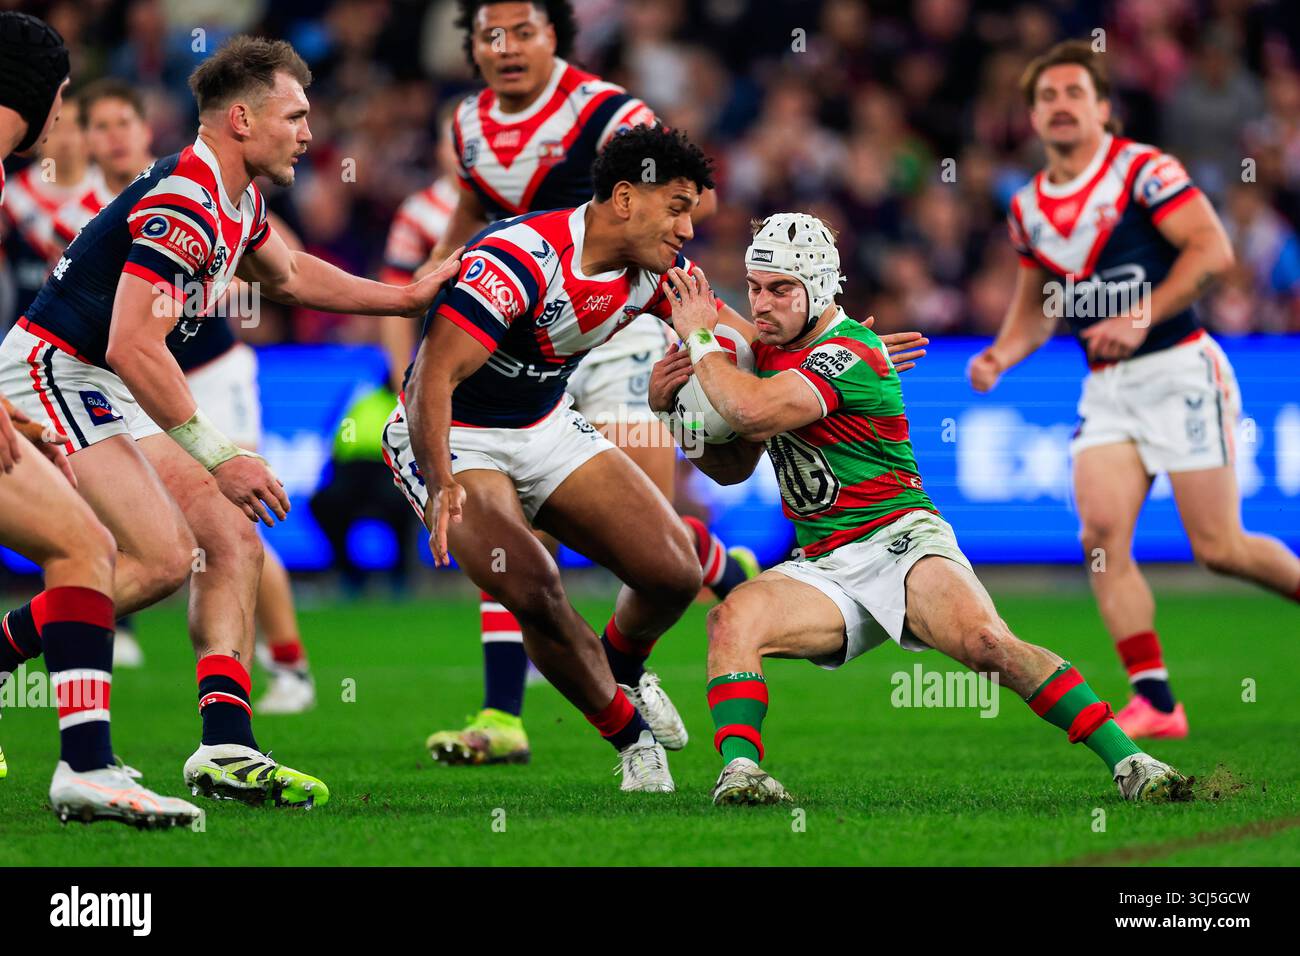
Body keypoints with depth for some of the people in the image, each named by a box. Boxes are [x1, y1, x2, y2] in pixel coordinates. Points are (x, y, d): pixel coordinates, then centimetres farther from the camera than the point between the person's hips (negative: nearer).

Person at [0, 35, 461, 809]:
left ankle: (227, 749, -3)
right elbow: (133, 347, -28)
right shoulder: (183, 206, -22)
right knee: (163, 556, -21)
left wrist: (408, 297, 30)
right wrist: (218, 454, -26)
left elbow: (287, 276, 33)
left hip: (111, 398, 10)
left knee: (233, 545, 3)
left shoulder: (239, 204, 10)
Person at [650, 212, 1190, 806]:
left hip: (900, 540, -7)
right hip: (823, 569, 7)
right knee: (731, 620, -24)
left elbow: (754, 414, -29)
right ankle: (739, 769, -34)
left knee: (985, 642, -31)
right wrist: (671, 405, 5)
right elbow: (733, 467, 21)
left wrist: (699, 339, -13)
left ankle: (1127, 760, -26)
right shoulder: (767, 350, 12)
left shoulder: (850, 352, -15)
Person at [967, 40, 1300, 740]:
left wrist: (1142, 316, -22)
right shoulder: (1029, 209, 10)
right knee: (1101, 536, -13)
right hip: (1106, 388, 5)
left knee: (1219, 548, -8)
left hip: (1180, 372, -5)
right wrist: (1002, 354, 5)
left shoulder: (1142, 169, -8)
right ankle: (1155, 701, -11)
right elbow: (1037, 300, 23)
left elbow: (1212, 249, -16)